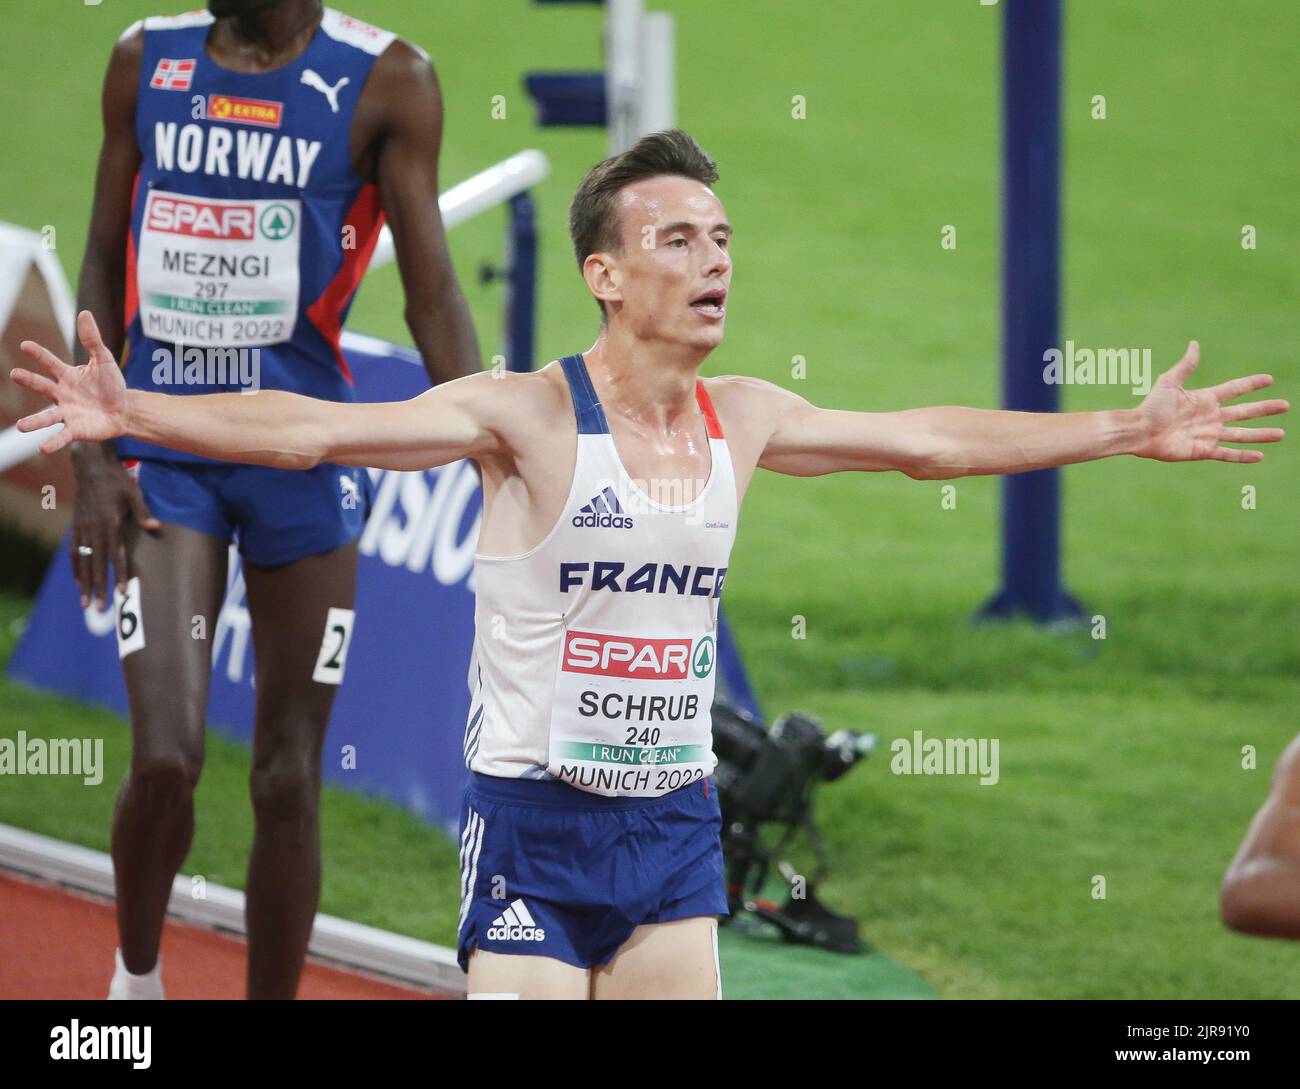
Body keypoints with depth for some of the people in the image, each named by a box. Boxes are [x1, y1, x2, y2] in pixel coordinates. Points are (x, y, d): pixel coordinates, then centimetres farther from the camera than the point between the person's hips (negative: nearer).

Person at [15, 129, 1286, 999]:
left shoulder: (743, 420, 5)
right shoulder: (528, 416, -13)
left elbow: (932, 440, 16)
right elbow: (315, 429, -21)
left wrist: (1128, 431, 20)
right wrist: (131, 414, -34)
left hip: (675, 821, 5)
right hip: (536, 819, -5)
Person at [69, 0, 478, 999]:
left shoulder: (385, 84, -5)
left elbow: (433, 293, -6)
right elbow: (104, 267, 10)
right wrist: (92, 459, 2)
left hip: (305, 457, -1)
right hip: (163, 454, 1)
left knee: (288, 780, 3)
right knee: (165, 757, -12)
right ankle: (137, 976, 13)